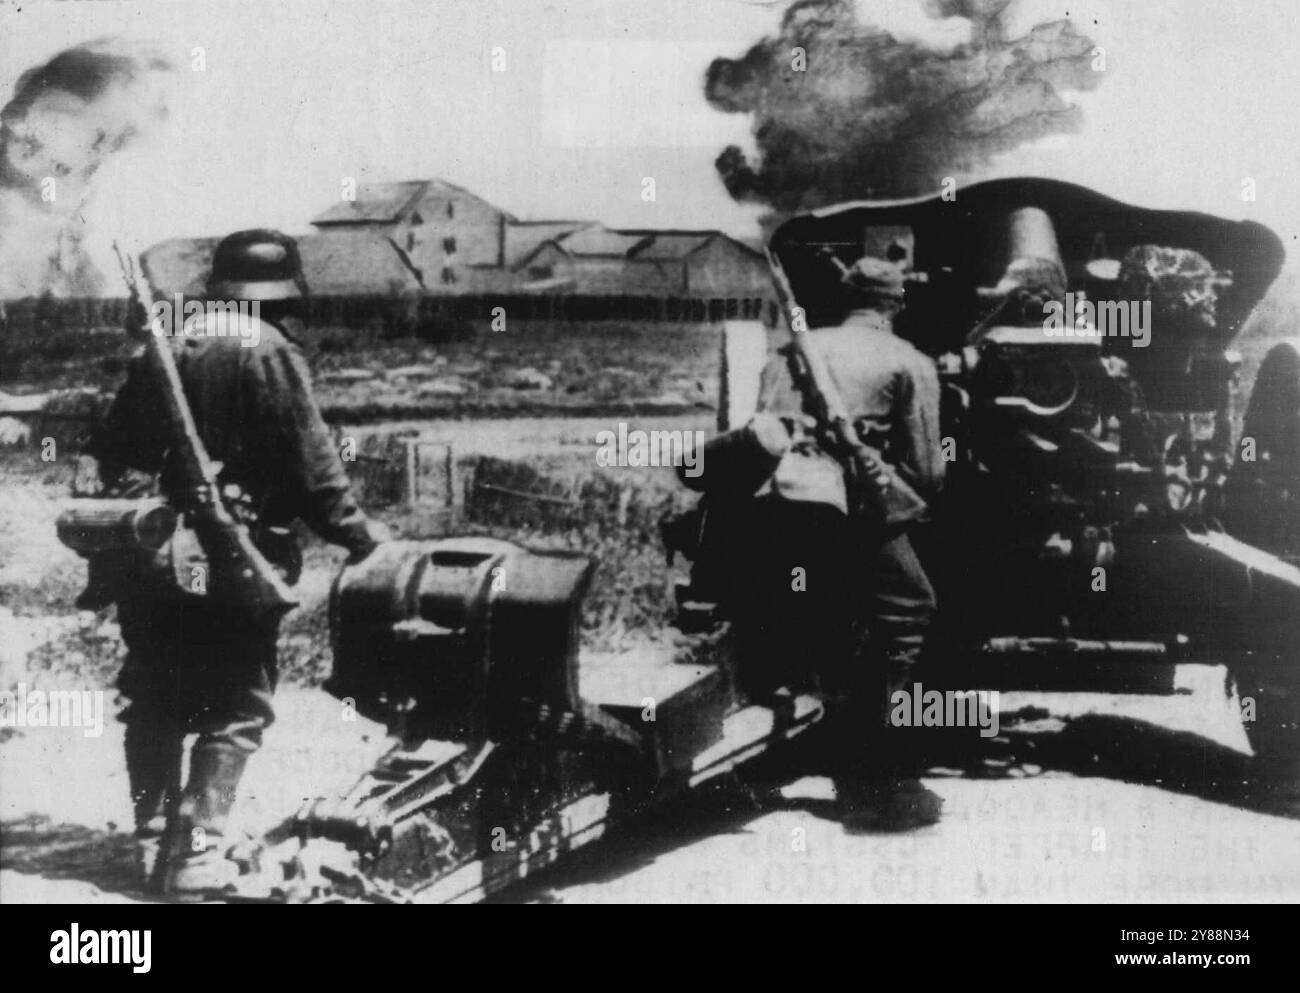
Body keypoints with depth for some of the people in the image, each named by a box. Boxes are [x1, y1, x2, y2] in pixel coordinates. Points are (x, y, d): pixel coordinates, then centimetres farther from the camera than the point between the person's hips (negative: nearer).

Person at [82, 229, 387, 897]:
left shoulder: (164, 346, 11)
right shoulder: (269, 352, -8)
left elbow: (112, 452, 14)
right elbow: (309, 462, -11)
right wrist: (357, 532, 0)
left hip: (146, 557, 6)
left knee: (155, 703, 15)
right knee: (236, 707, 2)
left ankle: (153, 840, 22)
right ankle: (195, 851, -4)